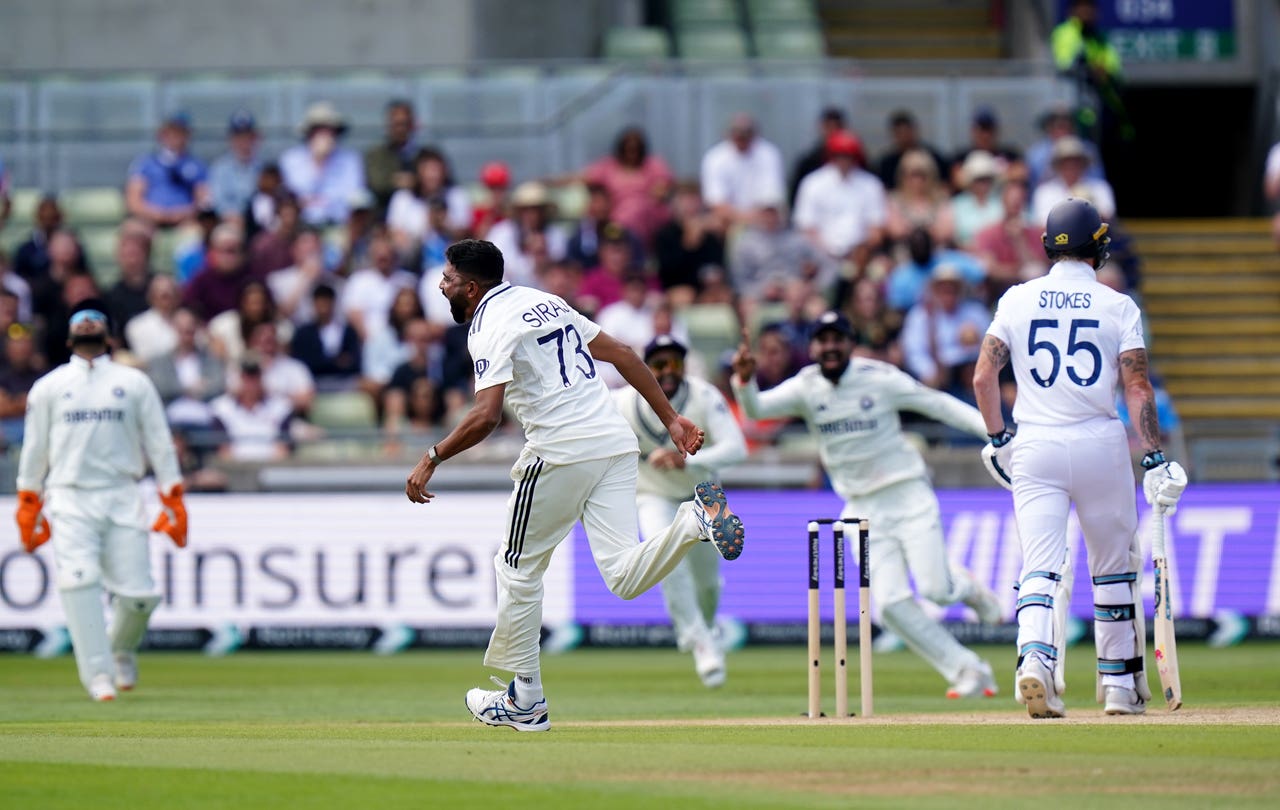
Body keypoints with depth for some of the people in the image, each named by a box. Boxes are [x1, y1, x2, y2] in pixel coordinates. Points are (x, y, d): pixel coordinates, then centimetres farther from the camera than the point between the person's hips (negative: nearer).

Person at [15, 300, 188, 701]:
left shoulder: (134, 383, 13)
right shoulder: (48, 387, 13)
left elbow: (160, 444, 11)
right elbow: (34, 450, 15)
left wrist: (174, 502, 4)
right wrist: (28, 508, 11)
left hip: (122, 498, 0)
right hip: (70, 499, 0)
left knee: (138, 594, -8)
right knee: (79, 582, -20)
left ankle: (122, 649, 23)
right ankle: (98, 674, -18)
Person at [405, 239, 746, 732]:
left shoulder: (491, 326, -6)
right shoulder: (544, 302, 21)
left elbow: (486, 415, -20)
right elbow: (623, 356, 21)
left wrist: (432, 459, -11)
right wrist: (670, 420, 20)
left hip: (562, 451, -7)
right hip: (617, 443, 7)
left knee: (519, 567, 10)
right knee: (624, 577, -1)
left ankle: (525, 700, 15)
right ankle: (694, 521, -23)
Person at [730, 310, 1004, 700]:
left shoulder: (879, 378, -9)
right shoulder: (806, 387, -3)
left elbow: (938, 404, -4)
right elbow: (756, 408, -16)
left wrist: (993, 429, -13)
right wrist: (744, 380, -38)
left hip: (908, 495, -3)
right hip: (864, 510, 3)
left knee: (936, 588, -15)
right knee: (891, 603, -10)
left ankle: (967, 587, 23)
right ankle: (968, 671, 1)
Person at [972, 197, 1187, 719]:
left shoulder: (1017, 300, 4)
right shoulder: (1117, 306, 0)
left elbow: (983, 377, 0)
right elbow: (1137, 387, -7)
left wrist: (998, 438, 12)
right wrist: (1155, 459, -6)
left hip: (1034, 448, 1)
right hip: (1100, 443, -1)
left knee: (1039, 566, -5)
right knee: (1114, 566, 14)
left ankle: (1034, 658, -31)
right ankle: (1120, 683, 19)